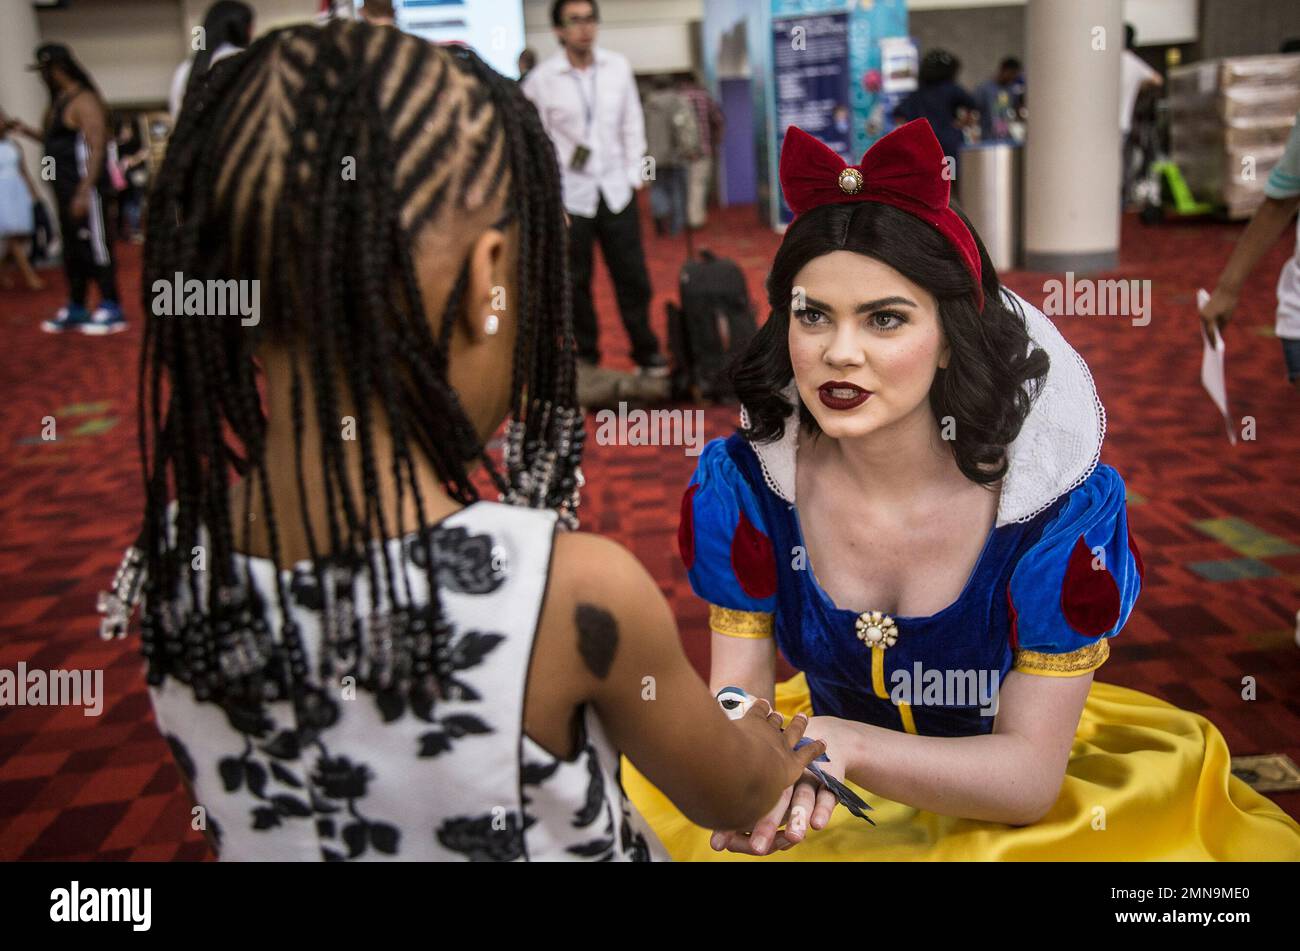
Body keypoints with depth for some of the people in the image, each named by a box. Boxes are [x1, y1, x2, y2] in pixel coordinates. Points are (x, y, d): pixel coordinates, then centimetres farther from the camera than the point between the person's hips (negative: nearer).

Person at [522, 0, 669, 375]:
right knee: (575, 282, 8)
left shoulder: (618, 67, 1)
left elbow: (632, 125, 7)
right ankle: (584, 356, 22)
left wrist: (634, 175, 3)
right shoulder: (541, 79, -7)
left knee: (632, 276, 5)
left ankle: (646, 351, 19)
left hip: (617, 190, 2)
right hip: (570, 195, -2)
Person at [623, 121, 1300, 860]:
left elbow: (1029, 773, -20)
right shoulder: (743, 483, -15)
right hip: (824, 802, 0)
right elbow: (738, 692, -10)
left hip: (1008, 814, 1)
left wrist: (841, 742, -36)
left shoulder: (1064, 505, -21)